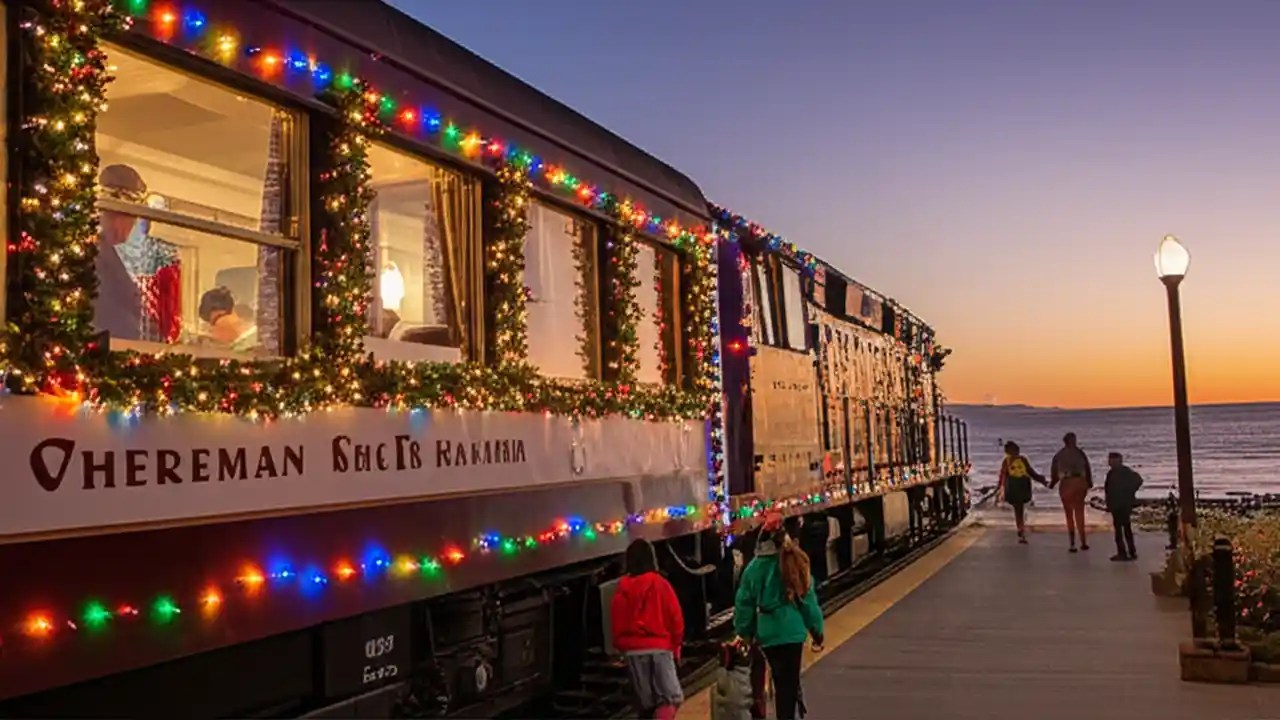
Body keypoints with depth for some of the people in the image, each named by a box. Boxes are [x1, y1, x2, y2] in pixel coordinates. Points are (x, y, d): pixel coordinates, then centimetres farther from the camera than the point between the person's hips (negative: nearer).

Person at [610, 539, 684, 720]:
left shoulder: (622, 589, 2)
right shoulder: (660, 584, -5)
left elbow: (617, 623, 6)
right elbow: (676, 618, -3)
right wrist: (676, 644, 11)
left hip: (633, 649, 3)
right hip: (660, 646, -3)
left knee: (645, 701, 12)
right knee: (671, 697, 0)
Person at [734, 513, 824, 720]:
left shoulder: (754, 567, -6)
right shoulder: (795, 563, -9)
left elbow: (744, 604, -2)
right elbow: (808, 598, -5)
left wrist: (743, 633, 10)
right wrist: (817, 630, 4)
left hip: (766, 633, 2)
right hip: (792, 631, -2)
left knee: (782, 680, 18)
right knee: (789, 681, 6)